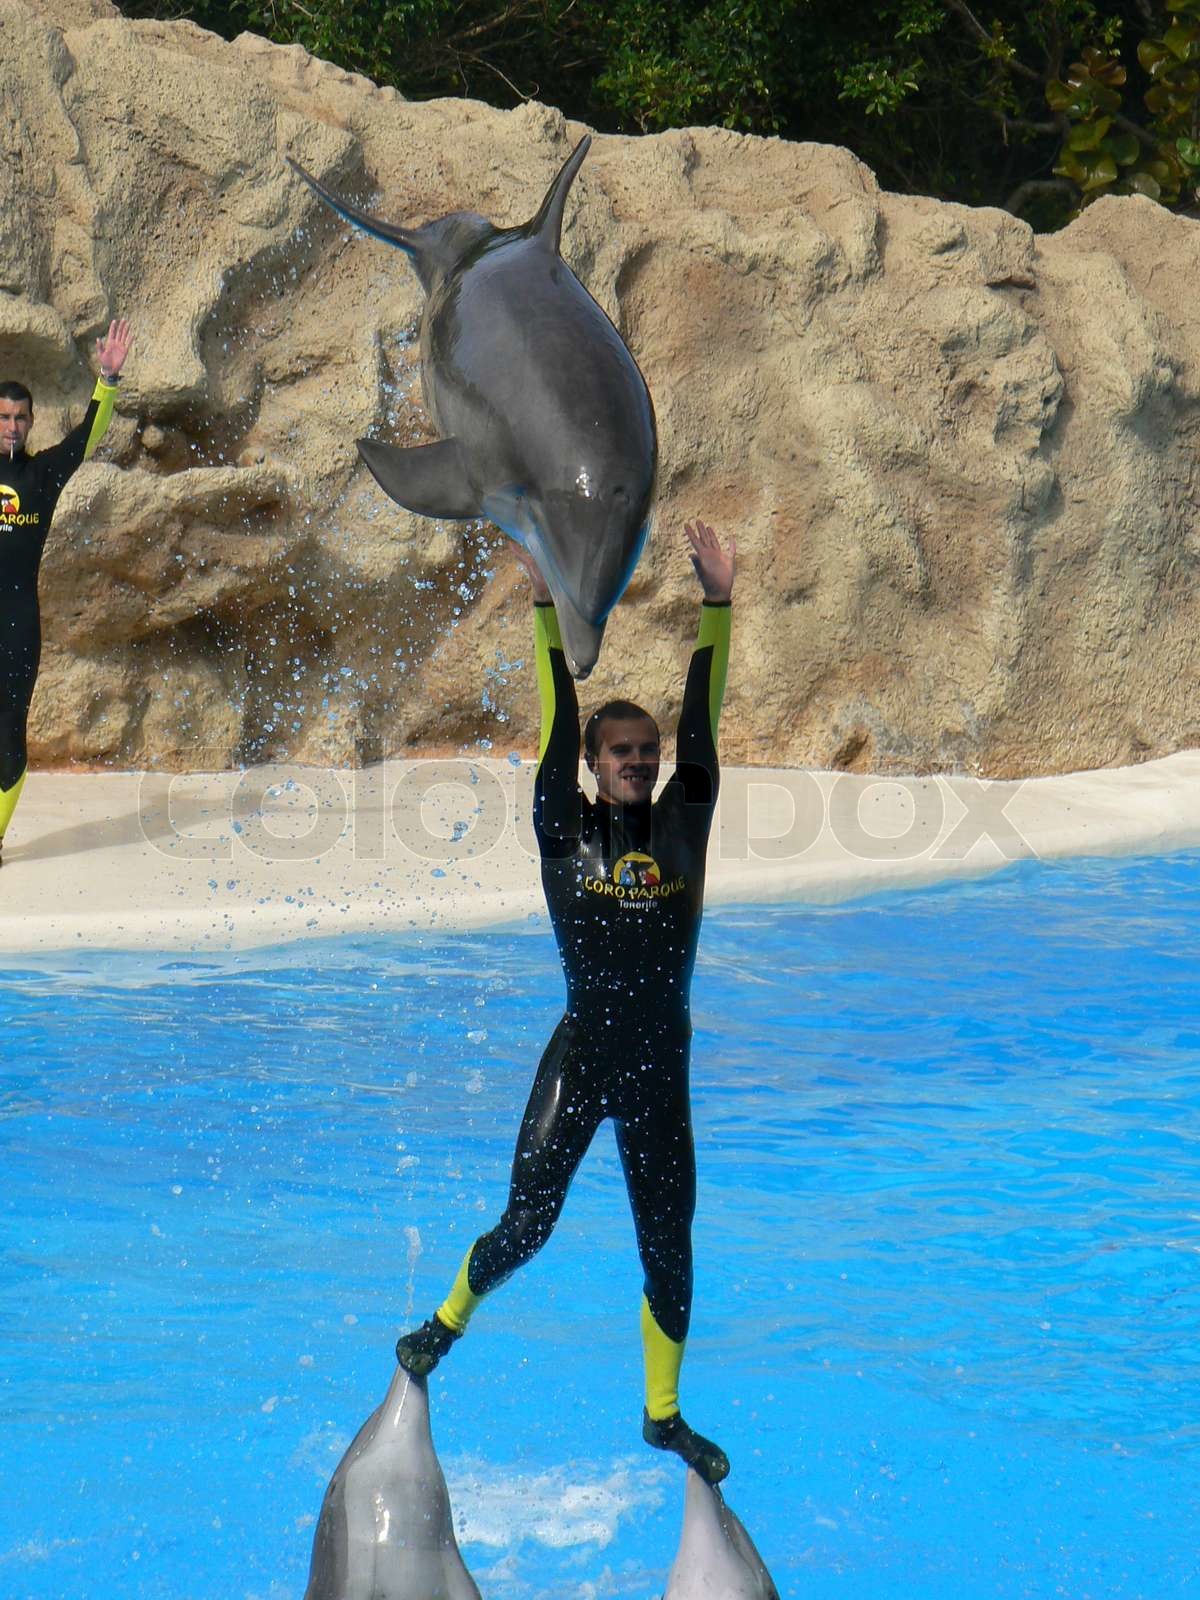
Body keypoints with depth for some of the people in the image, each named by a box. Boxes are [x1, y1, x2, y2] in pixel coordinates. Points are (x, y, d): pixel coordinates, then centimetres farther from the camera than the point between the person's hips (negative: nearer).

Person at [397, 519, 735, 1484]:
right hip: (581, 1058, -3)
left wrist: (718, 607, -3)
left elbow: (702, 731, 1)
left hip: (662, 1068, 3)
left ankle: (664, 1414, 21)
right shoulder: (567, 830, -2)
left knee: (669, 1248, 7)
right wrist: (547, 611, -12)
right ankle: (446, 1323, 30)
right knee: (528, 1222, 0)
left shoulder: (681, 827, 4)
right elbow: (557, 731, -8)